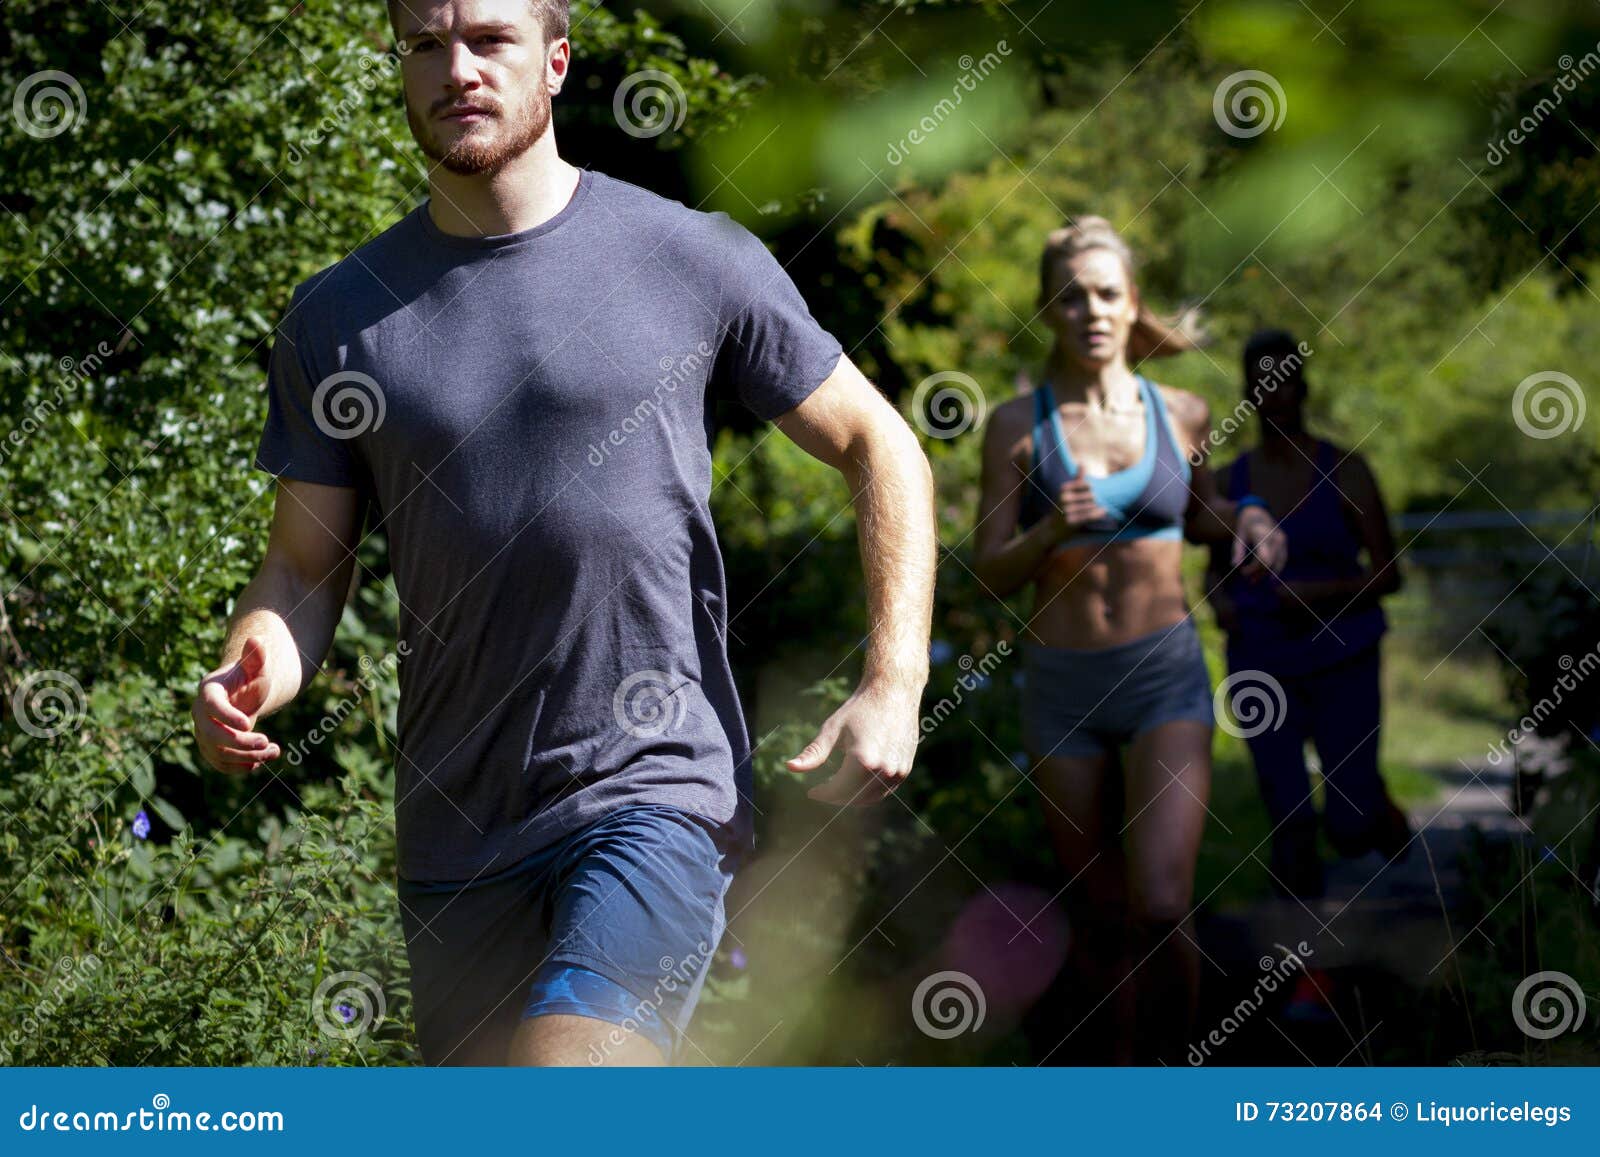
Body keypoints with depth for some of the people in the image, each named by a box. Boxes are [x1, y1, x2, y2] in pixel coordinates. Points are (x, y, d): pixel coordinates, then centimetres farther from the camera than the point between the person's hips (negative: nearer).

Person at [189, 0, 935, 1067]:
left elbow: (879, 448, 6)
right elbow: (306, 566, 9)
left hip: (656, 790, -4)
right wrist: (248, 679, -14)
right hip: (456, 822, 4)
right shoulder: (338, 319, 6)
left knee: (566, 1063, -29)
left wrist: (894, 687, -5)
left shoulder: (696, 260, -1)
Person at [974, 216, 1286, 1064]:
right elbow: (990, 575, -3)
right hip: (1062, 683, 0)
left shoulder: (1181, 413, 3)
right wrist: (1050, 532, -22)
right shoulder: (1018, 424, -3)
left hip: (1165, 674, 0)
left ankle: (1168, 1066, 3)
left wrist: (1243, 521, 2)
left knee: (1161, 907, -16)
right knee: (1099, 916, 9)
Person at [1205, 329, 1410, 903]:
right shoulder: (1230, 480, 1)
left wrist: (1321, 592, -22)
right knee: (1291, 828, -6)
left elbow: (1388, 575, -5)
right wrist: (1221, 601, -8)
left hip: (1343, 660, -2)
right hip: (1263, 664, 2)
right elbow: (1216, 571, 15)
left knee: (1350, 830, -1)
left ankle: (1375, 803, 36)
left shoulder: (1346, 470, -8)